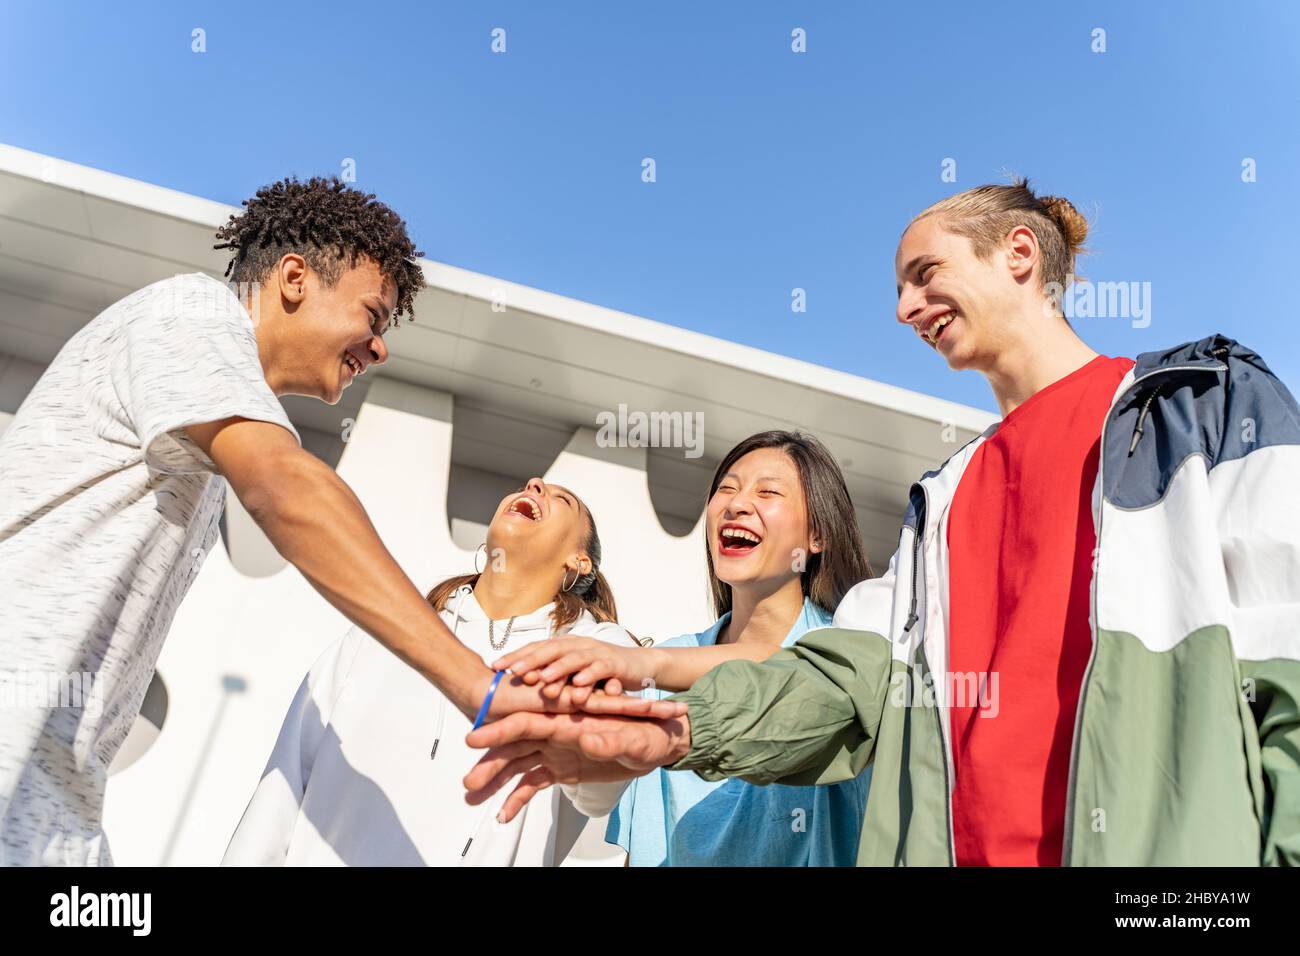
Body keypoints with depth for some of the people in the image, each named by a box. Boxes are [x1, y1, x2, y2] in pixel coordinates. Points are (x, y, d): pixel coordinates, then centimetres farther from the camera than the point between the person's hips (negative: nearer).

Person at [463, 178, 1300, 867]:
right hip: (966, 842, 5)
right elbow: (856, 671, 4)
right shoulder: (947, 501, 18)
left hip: (1176, 841, -4)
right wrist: (677, 729, -11)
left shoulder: (1208, 403, 3)